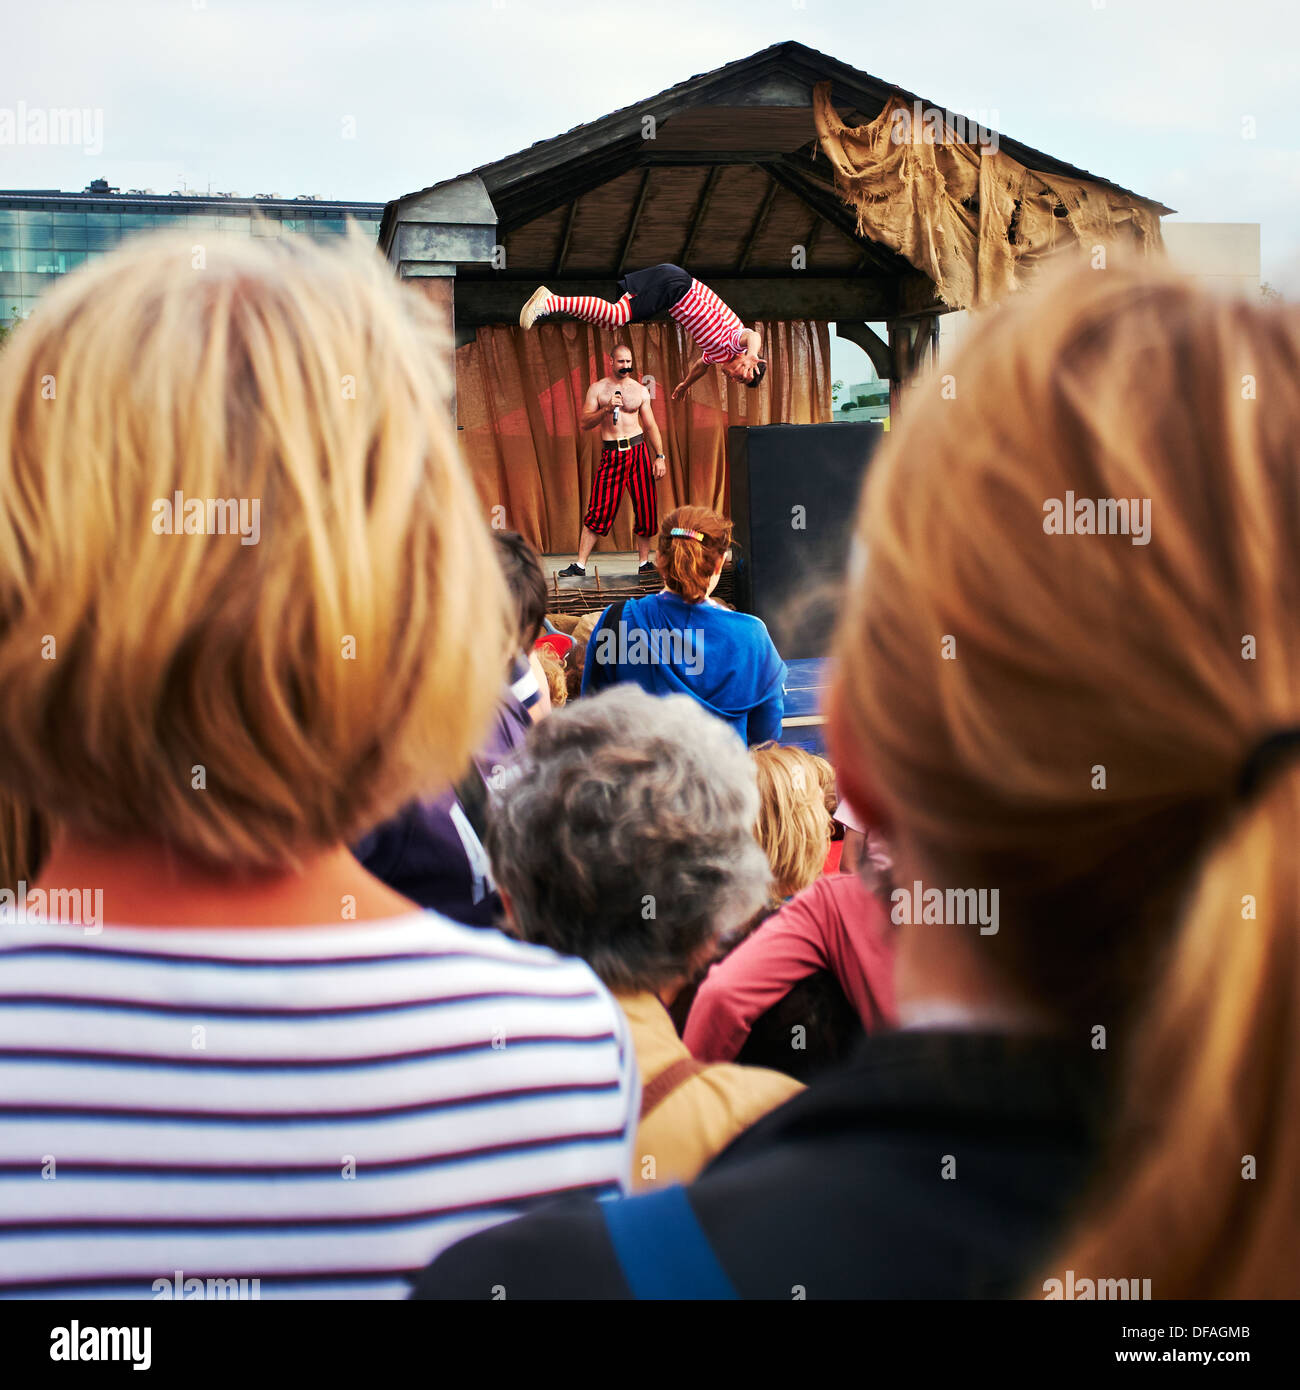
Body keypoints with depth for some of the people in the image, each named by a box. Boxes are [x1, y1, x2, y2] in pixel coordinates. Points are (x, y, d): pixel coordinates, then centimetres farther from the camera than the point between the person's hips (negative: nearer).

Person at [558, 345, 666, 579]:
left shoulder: (640, 390, 9)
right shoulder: (598, 388, 5)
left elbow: (651, 426, 12)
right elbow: (584, 423, 0)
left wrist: (660, 456, 5)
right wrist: (606, 409, -15)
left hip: (637, 450, 2)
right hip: (611, 453, -2)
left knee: (645, 507, 0)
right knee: (598, 510, -6)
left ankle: (644, 562, 12)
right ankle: (580, 565, -3)